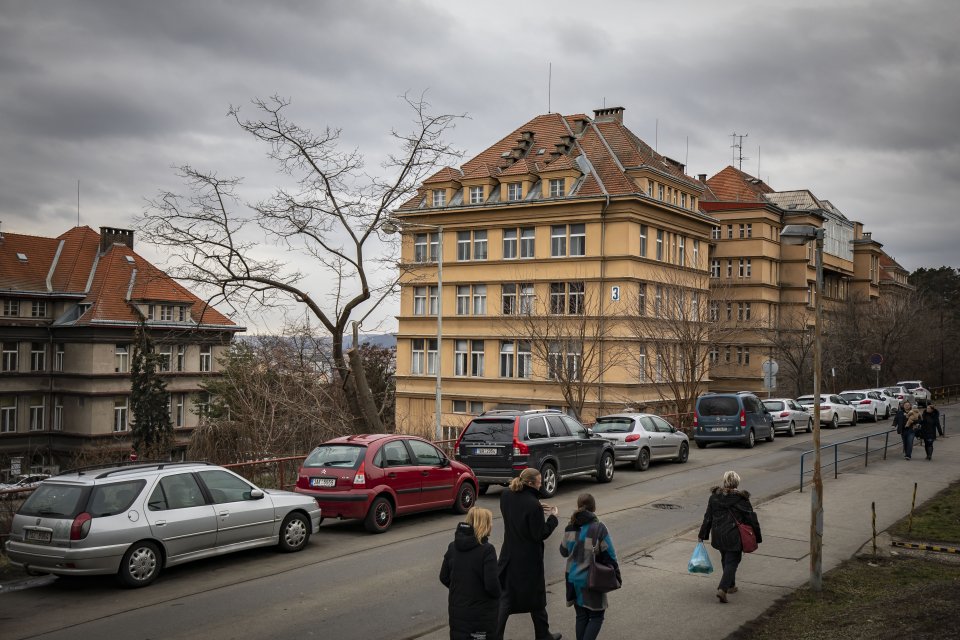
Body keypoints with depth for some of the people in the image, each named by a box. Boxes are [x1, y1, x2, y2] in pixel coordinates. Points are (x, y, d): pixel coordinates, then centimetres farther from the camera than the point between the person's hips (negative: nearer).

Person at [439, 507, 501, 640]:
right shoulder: (487, 550, -19)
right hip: (482, 613, -5)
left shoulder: (453, 547, 0)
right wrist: (497, 594, -1)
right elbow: (492, 584, -21)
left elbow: (444, 578, 6)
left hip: (457, 612, 5)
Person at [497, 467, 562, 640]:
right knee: (536, 599, 14)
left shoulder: (506, 496, -4)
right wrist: (553, 517, -6)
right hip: (529, 559, -5)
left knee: (505, 597, 10)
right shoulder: (533, 504, -25)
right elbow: (540, 535, -19)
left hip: (509, 557, 5)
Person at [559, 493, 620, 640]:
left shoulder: (570, 528, -3)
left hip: (574, 578, 4)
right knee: (596, 616, 8)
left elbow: (564, 551, 9)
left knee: (581, 616, 16)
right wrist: (616, 575, 1)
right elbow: (609, 556, -11)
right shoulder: (599, 528, -16)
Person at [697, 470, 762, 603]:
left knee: (725, 560, 23)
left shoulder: (714, 496, -1)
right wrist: (757, 538, 4)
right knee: (732, 562, 1)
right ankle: (722, 589, -13)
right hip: (734, 537, -5)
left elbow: (708, 517, 5)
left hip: (718, 536, 5)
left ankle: (730, 585, 35)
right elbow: (751, 519, -7)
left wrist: (702, 535, 13)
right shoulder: (741, 499, -12)